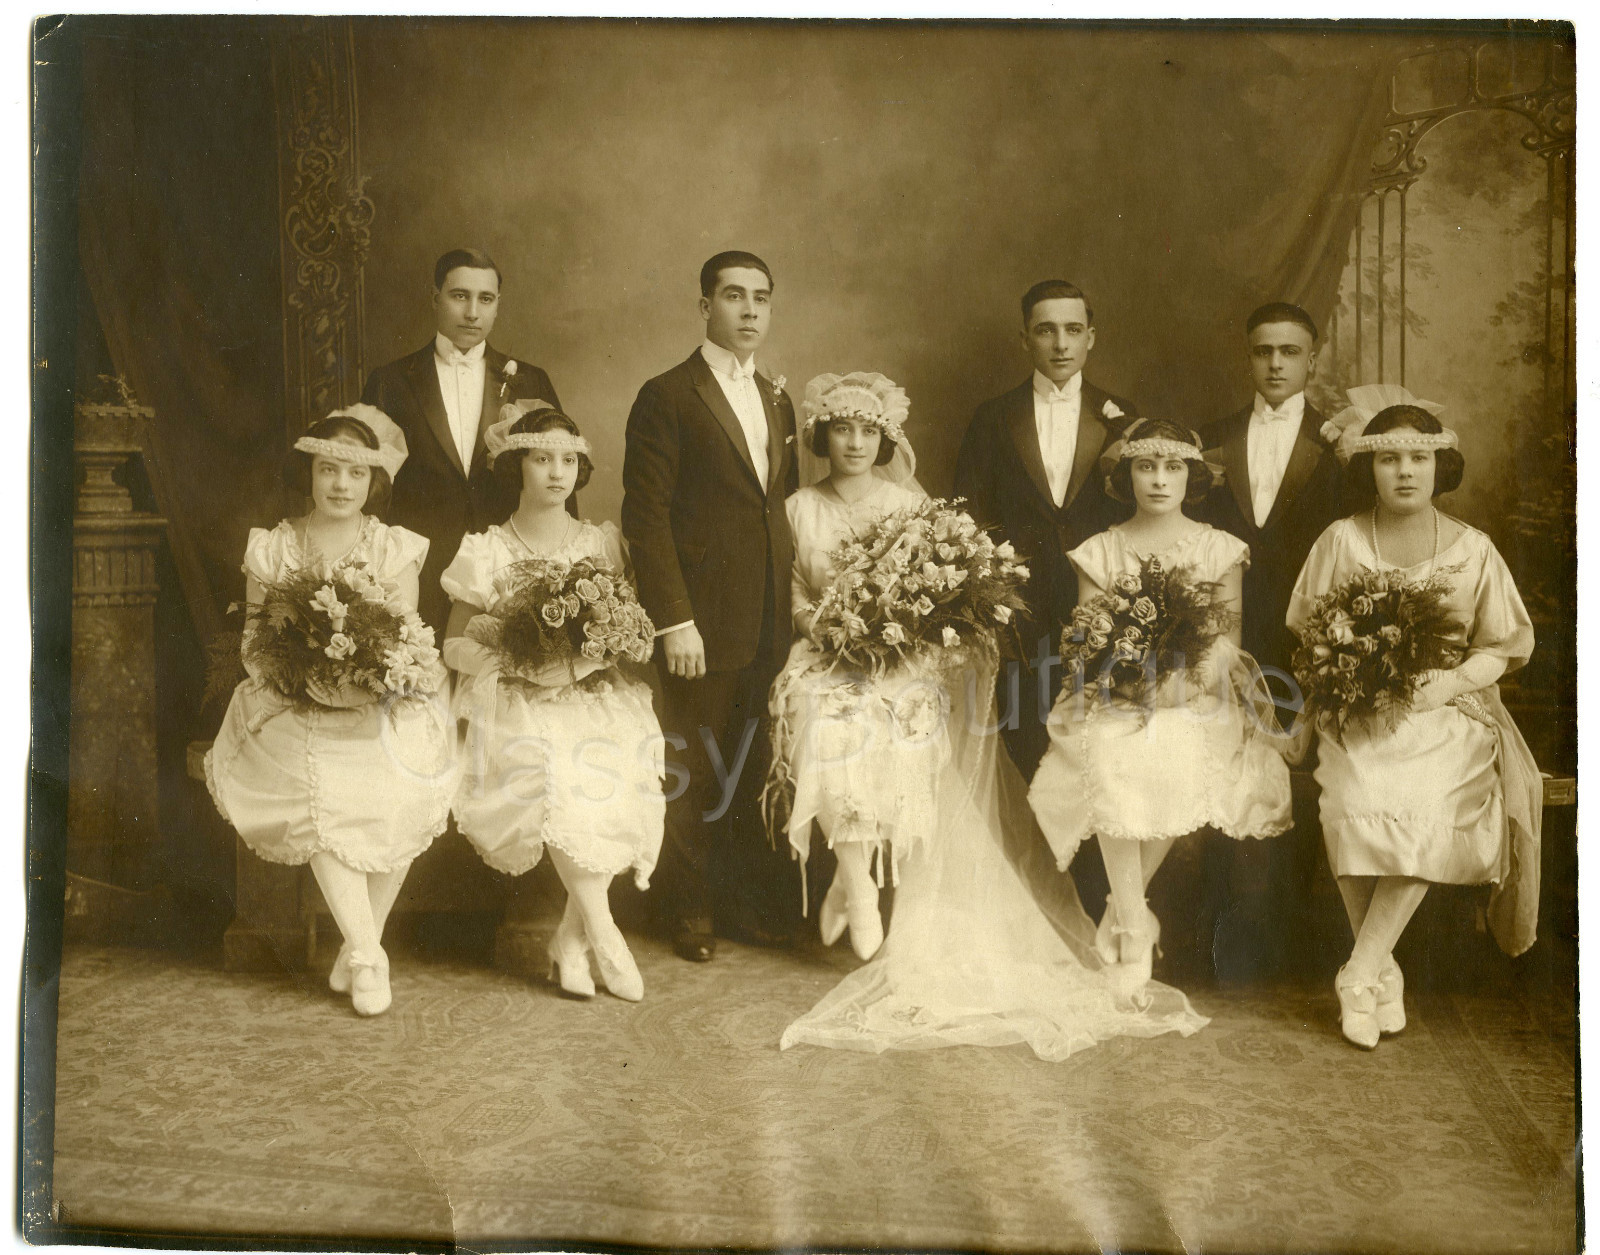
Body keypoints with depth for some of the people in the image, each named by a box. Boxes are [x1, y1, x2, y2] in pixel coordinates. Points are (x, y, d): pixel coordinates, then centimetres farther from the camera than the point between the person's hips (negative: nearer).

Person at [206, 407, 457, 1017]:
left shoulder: (395, 549, 3)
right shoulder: (271, 549, 5)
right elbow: (254, 638, 6)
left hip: (380, 711, 0)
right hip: (300, 712, 0)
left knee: (394, 808, -19)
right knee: (322, 808, -22)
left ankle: (362, 941, 4)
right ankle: (368, 956, -12)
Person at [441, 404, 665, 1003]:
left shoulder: (603, 543, 11)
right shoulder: (487, 552, 5)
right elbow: (457, 646, 4)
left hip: (600, 702, 2)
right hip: (519, 707, -1)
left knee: (617, 788, -28)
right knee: (555, 784, -31)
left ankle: (571, 938, -9)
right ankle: (603, 932, -15)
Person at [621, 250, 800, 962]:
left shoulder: (777, 401, 17)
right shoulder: (667, 398, -4)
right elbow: (645, 517, -9)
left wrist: (792, 603, 10)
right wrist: (674, 621, -15)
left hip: (770, 627, 5)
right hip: (702, 626, -5)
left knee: (757, 771, 9)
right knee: (697, 775, 4)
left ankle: (755, 904, 23)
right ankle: (692, 912, 20)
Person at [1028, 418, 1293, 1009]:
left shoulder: (1218, 547, 9)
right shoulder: (1101, 550, 9)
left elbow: (1230, 629, 6)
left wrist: (1207, 664, -15)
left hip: (1192, 694, 0)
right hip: (1117, 694, 0)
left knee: (1180, 773, -28)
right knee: (1112, 768, -30)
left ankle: (1124, 908, -1)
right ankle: (1134, 930, -15)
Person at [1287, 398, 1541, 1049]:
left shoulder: (1472, 549, 3)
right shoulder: (1341, 540, 2)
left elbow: (1500, 648, 8)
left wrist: (1443, 685, -9)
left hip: (1446, 714, 0)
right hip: (1357, 716, 0)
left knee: (1429, 816, -28)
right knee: (1354, 811, -27)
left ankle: (1359, 973, -15)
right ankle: (1385, 974, -7)